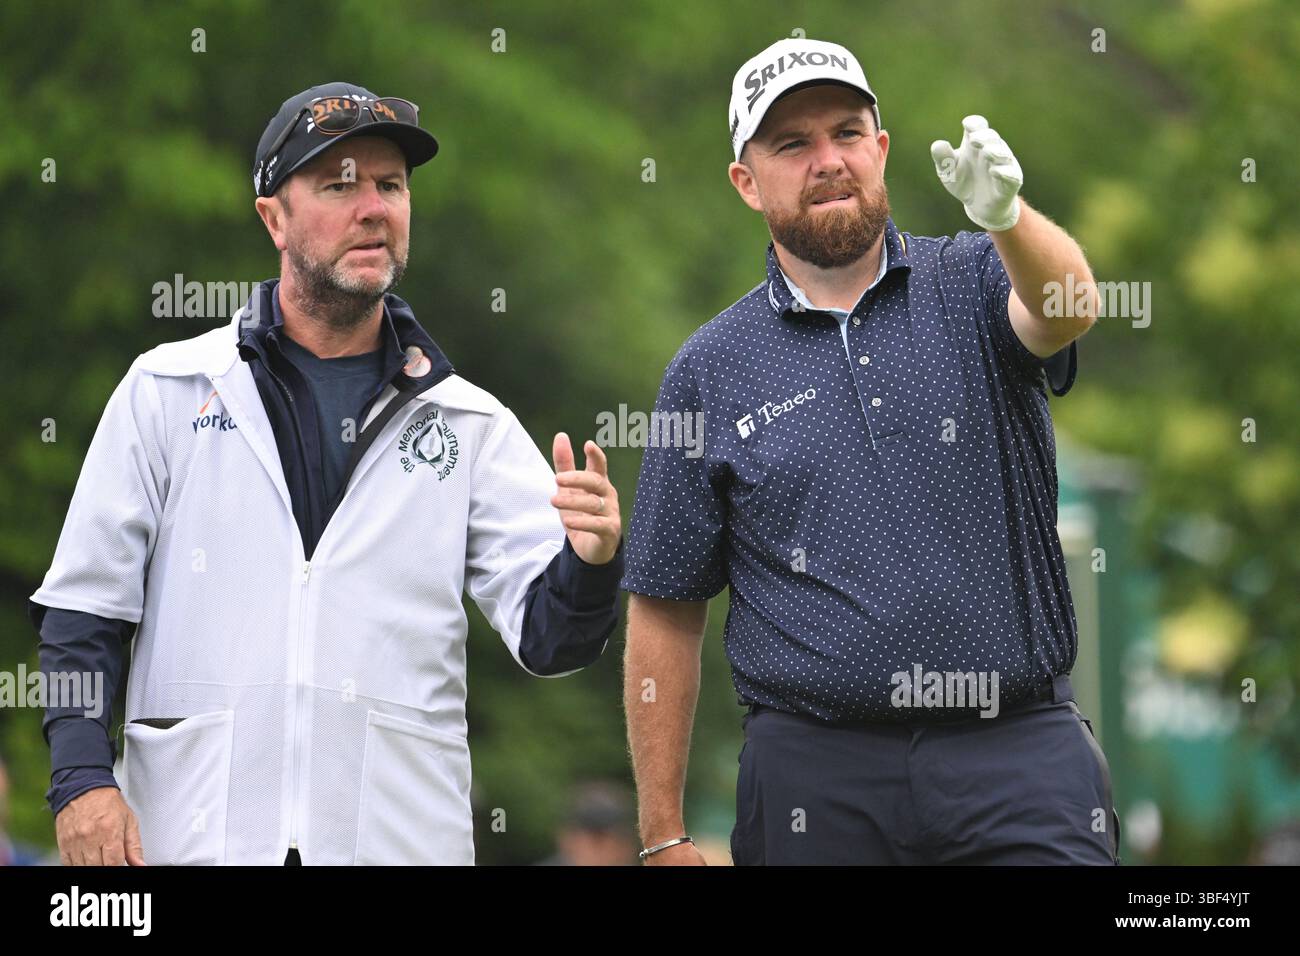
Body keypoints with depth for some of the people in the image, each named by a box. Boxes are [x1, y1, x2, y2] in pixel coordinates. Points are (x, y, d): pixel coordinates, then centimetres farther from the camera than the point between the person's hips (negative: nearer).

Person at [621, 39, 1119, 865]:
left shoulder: (973, 284, 5)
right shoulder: (710, 372, 6)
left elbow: (1065, 310, -20)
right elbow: (666, 613, 8)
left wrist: (1007, 216, -43)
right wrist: (664, 838, 3)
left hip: (1021, 764, -1)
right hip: (819, 780, 1)